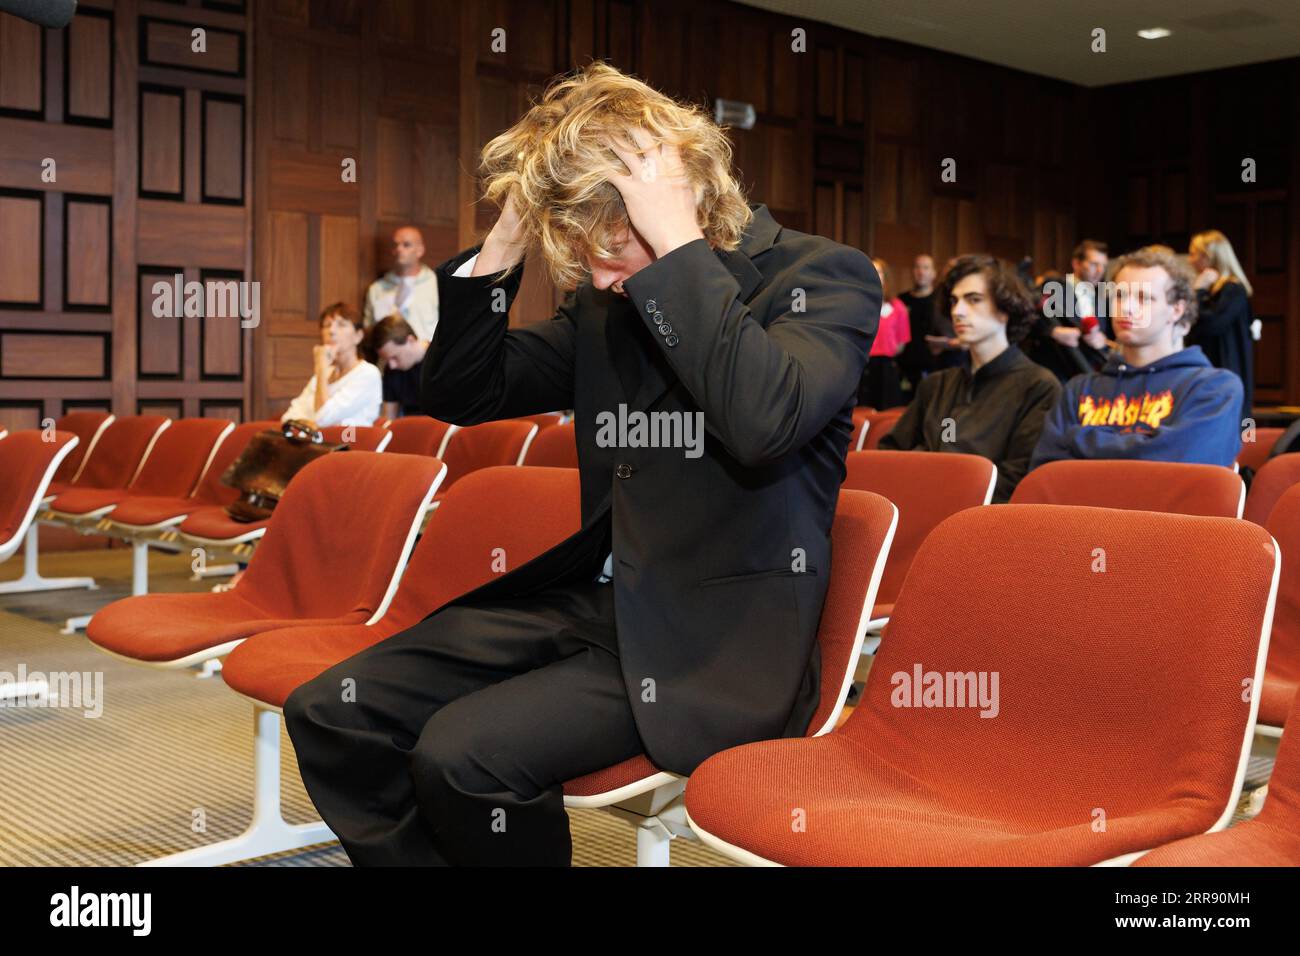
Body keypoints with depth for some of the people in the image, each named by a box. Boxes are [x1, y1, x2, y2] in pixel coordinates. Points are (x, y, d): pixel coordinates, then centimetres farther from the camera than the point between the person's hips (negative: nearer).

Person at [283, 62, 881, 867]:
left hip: (714, 639, -6)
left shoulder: (822, 276, -10)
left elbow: (764, 422, -30)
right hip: (593, 592, 7)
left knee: (463, 755, -25)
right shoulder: (608, 296, 8)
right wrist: (504, 247, -4)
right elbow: (459, 395, 10)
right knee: (329, 714, -4)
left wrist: (678, 243, -24)